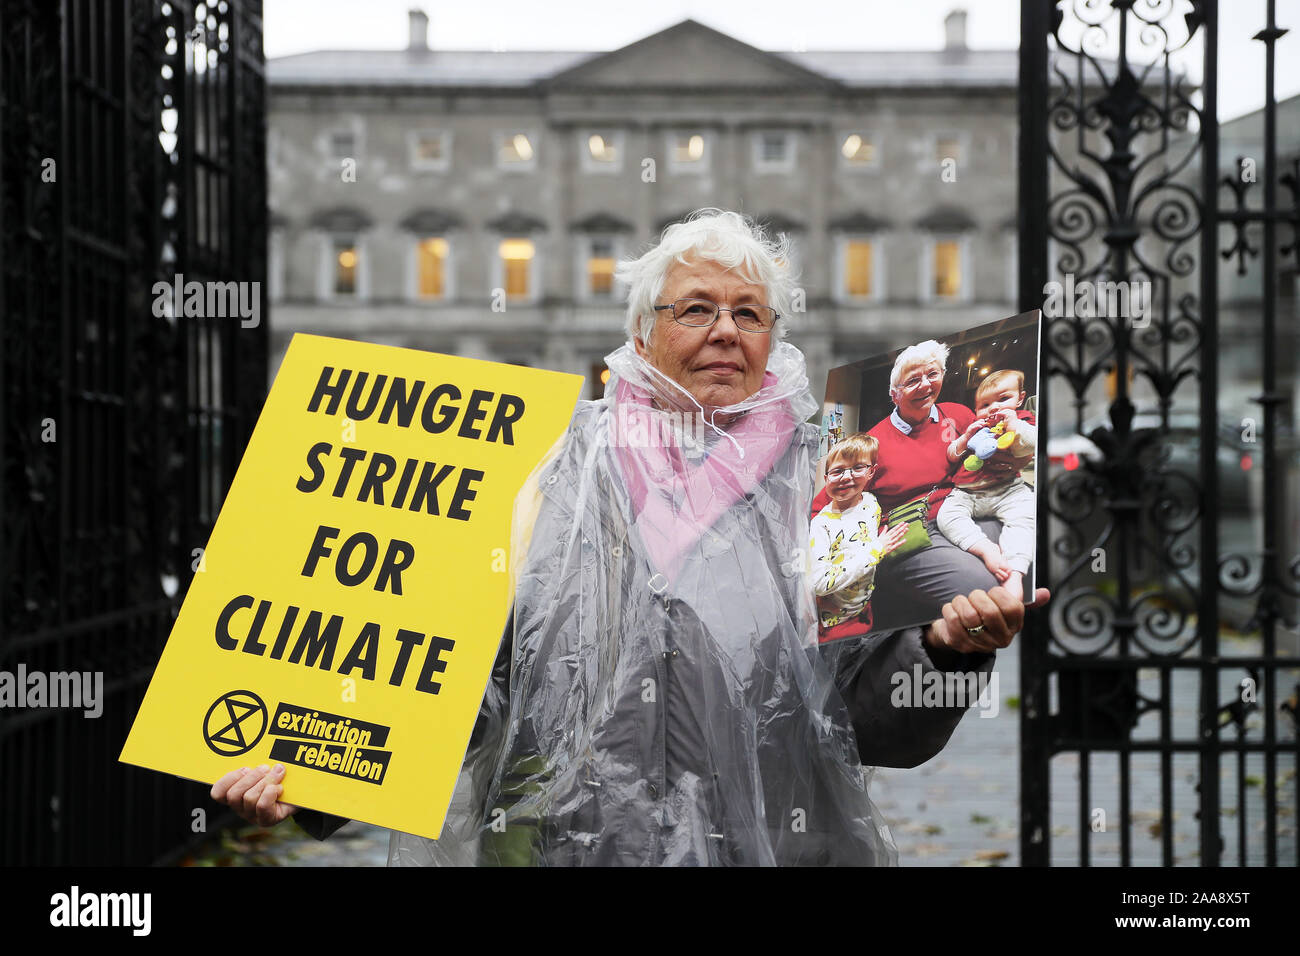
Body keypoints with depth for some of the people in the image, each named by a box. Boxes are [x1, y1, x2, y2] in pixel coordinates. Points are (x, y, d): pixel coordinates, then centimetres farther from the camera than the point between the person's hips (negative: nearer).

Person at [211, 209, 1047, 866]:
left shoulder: (831, 500, 5)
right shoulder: (560, 479, 4)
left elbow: (883, 728, 0)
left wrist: (948, 649, -20)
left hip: (774, 846, 0)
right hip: (557, 843, 0)